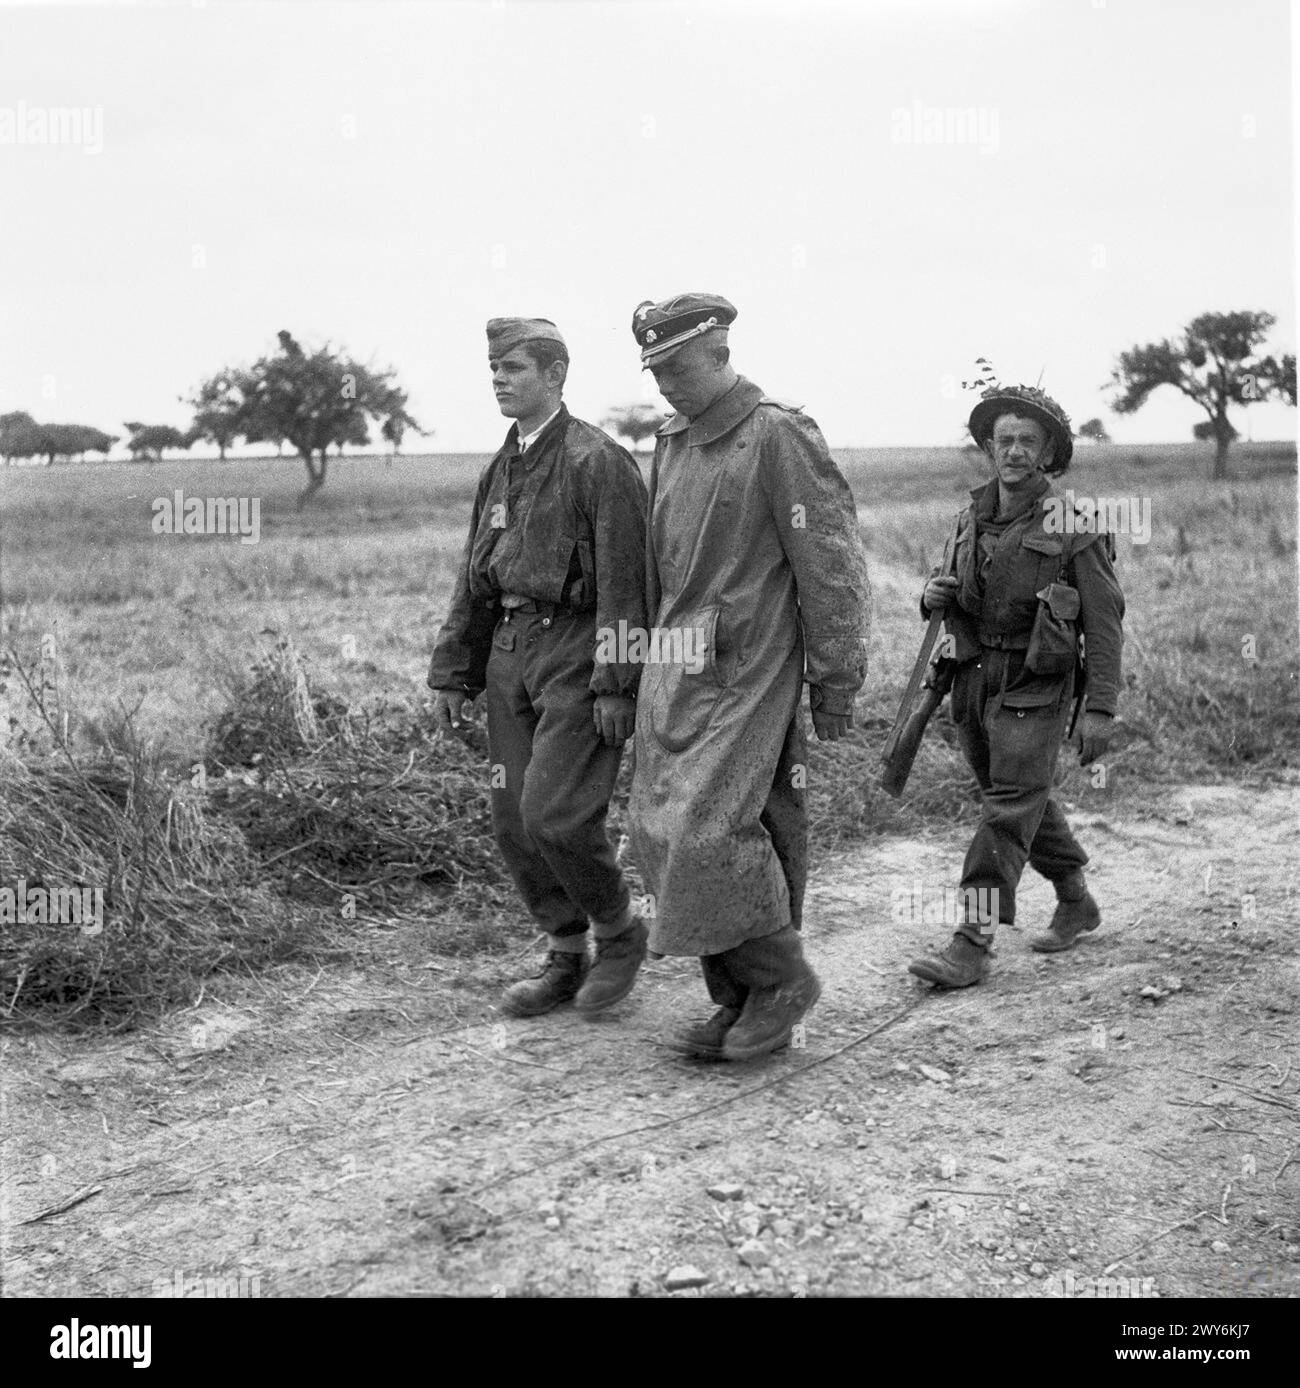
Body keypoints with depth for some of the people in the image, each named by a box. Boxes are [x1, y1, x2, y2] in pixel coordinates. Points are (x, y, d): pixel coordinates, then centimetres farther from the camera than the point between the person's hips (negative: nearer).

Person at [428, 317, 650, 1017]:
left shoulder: (598, 461, -9)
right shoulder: (501, 469, 15)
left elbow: (624, 579, -14)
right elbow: (475, 579, 18)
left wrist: (615, 685, -18)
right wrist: (451, 675, 14)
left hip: (577, 652, -8)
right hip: (509, 650, 8)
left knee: (555, 815, -13)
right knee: (515, 821, 7)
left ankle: (620, 932, 12)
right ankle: (566, 959, 22)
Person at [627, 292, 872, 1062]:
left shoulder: (779, 435, -10)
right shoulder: (673, 443, 14)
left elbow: (832, 562, -11)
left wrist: (836, 681, -11)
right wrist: (662, 665, 17)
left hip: (748, 674, -8)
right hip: (675, 676, 8)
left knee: (710, 832, -13)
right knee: (663, 835, 7)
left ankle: (782, 979, 9)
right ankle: (739, 1001, 19)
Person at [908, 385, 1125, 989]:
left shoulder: (1073, 527, -9)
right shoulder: (971, 519, 9)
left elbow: (1104, 621, -8)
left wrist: (1100, 708, -14)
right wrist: (935, 597, -3)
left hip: (1033, 689, -6)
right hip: (974, 682, 6)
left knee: (1008, 810, -9)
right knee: (1028, 802, 17)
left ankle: (972, 944, -8)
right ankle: (1076, 902, 36)